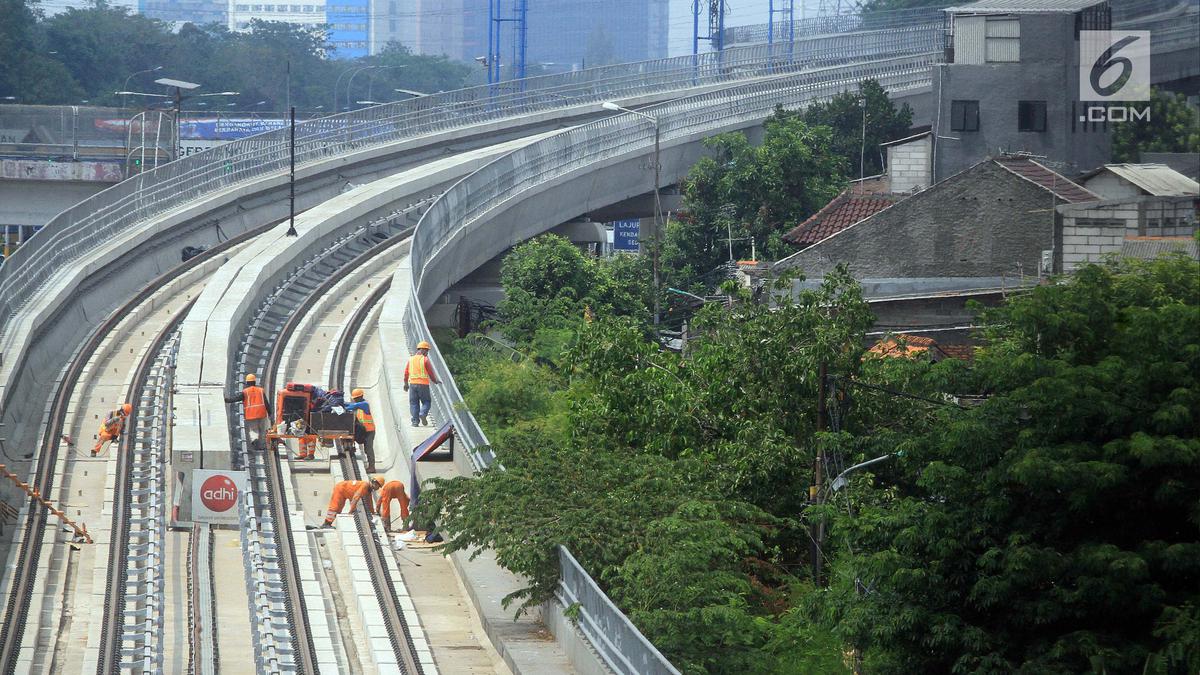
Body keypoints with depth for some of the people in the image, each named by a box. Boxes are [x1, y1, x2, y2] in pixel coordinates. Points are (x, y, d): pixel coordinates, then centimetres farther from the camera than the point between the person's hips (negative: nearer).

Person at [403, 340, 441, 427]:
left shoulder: (411, 359, 8)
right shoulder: (425, 359, -5)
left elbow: (406, 373, 11)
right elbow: (431, 372, -3)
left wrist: (406, 384, 23)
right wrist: (435, 381, 15)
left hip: (412, 384, 4)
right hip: (423, 384, -4)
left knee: (414, 403, 8)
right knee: (426, 402, 8)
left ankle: (415, 421, 3)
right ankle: (423, 414, -17)